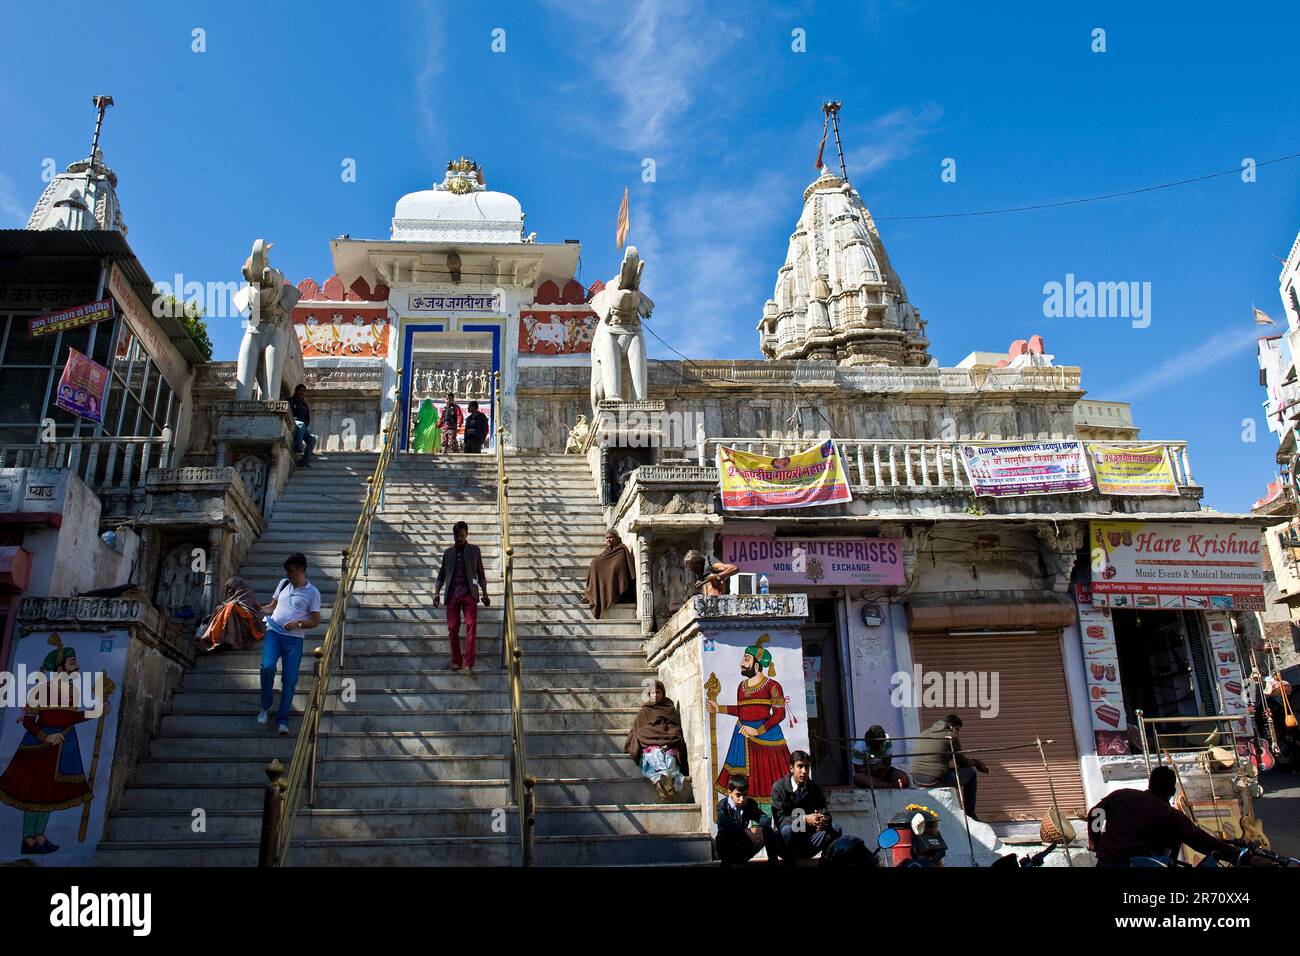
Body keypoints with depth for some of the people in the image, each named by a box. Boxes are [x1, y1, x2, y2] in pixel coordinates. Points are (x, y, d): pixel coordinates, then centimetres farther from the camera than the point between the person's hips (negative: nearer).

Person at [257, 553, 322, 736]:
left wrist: (298, 624, -15)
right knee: (267, 667, -20)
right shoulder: (283, 584, 14)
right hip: (273, 633, 2)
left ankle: (282, 719, 3)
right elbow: (272, 607, 22)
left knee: (289, 679, -5)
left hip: (294, 639, -2)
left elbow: (315, 620, 1)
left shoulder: (312, 592, 2)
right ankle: (265, 707, 1)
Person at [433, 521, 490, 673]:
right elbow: (441, 575, 17)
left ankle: (469, 664, -12)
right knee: (452, 628, -1)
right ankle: (455, 661, 11)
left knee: (471, 626, -12)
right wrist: (437, 593, 4)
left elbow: (480, 574, 12)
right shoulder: (448, 552, 15)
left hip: (469, 594, -2)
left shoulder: (474, 550, 11)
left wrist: (484, 594, 5)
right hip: (452, 594, 2)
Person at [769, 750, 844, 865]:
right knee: (788, 829, -37)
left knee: (835, 828, -19)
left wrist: (823, 820, -29)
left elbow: (825, 813, -4)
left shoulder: (814, 787, 3)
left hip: (807, 840, 4)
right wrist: (804, 819, -33)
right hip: (785, 844, -3)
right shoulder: (779, 787, -10)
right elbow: (779, 818, -19)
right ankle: (790, 863, -16)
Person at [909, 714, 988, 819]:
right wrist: (975, 762, 30)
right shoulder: (951, 736, 1)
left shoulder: (924, 734, 20)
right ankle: (969, 814, 19)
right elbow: (962, 761, 8)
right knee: (970, 772, 14)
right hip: (935, 780, -7)